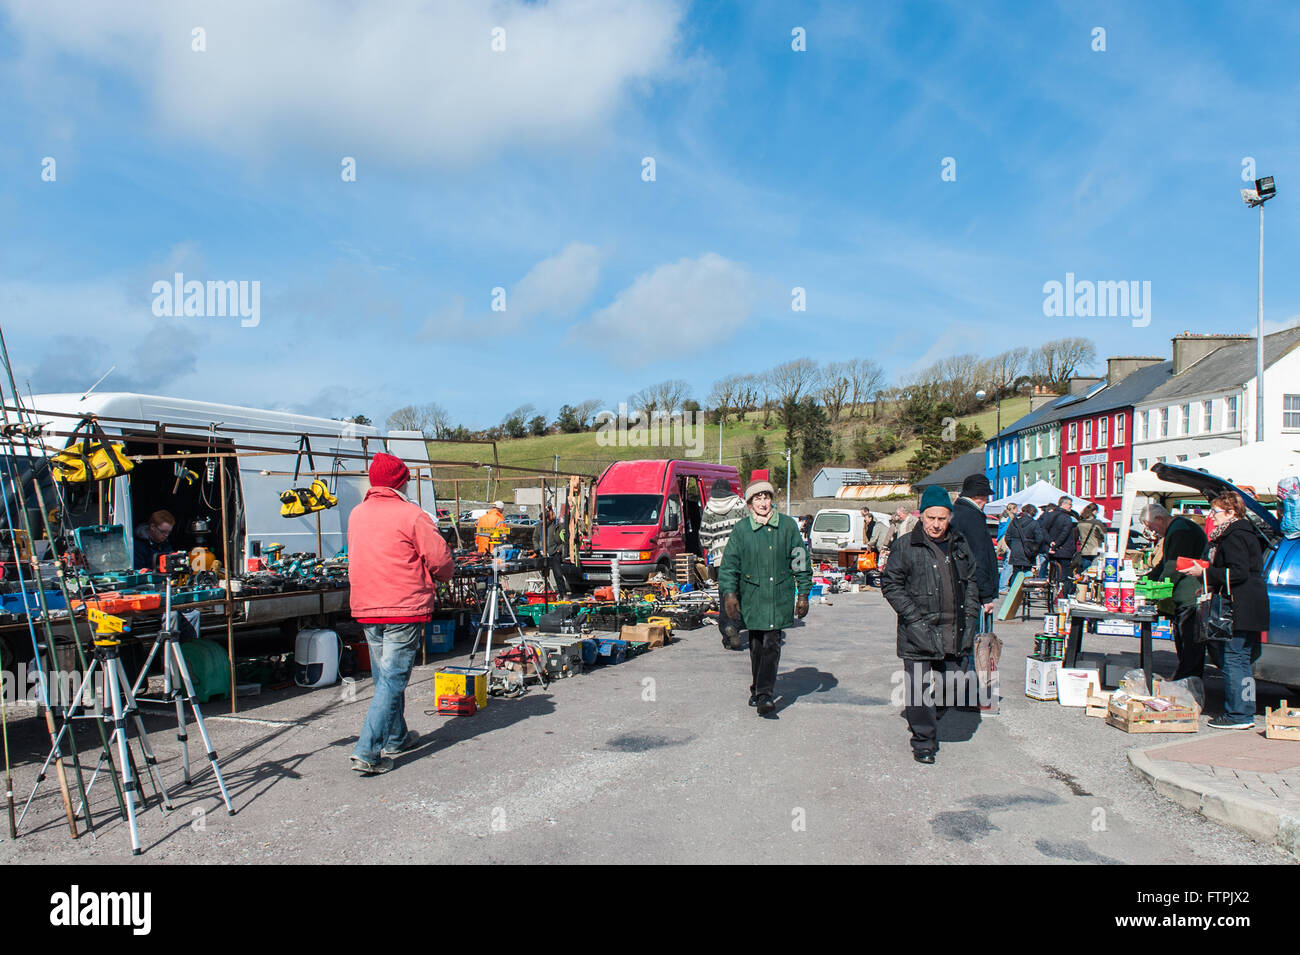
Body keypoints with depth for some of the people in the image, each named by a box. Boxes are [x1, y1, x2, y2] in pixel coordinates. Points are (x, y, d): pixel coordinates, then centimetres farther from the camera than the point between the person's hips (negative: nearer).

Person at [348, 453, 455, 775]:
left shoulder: (356, 514, 8)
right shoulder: (411, 514, -12)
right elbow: (440, 560, -11)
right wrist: (440, 576, 9)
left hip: (366, 608, 7)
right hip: (405, 608, -7)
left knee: (384, 677, 19)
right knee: (393, 679, -4)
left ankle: (396, 738, 32)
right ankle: (367, 751, -9)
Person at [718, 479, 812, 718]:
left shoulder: (788, 525, 2)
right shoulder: (741, 530, 0)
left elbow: (801, 561, 8)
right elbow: (729, 564, 1)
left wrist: (803, 593, 6)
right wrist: (729, 593, -11)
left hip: (780, 597, 0)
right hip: (752, 596, 1)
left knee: (772, 645, -7)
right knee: (756, 645, 9)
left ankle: (764, 694, -5)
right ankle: (759, 689, 26)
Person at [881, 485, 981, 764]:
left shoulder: (960, 545, 11)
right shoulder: (905, 546, -4)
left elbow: (972, 582, 20)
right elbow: (890, 584, -4)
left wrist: (970, 614, 8)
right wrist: (914, 616, -11)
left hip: (955, 633, 5)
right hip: (919, 633, -4)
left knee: (952, 687, 9)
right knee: (920, 688, -1)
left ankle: (924, 721, 36)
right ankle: (923, 742, 14)